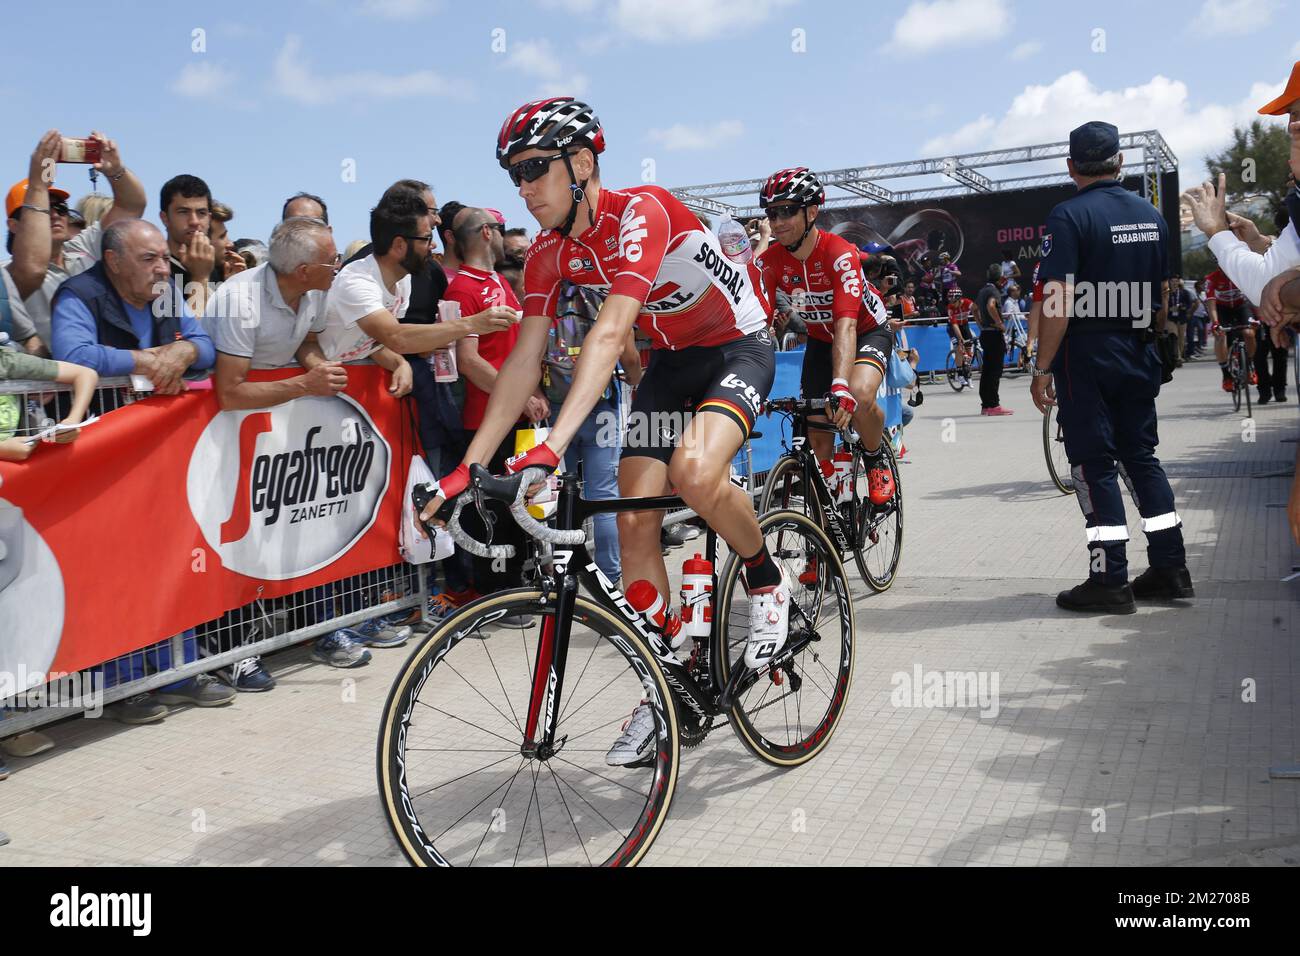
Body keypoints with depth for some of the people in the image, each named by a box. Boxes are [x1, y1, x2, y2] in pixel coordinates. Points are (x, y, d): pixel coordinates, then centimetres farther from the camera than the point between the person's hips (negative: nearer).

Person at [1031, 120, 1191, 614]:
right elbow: (1162, 291, 16)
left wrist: (1042, 367, -16)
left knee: (1094, 464, -1)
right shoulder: (1152, 215, 10)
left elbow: (1058, 300, -20)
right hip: (1140, 353, 7)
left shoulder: (1069, 216, -12)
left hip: (1086, 355, -6)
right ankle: (1170, 569, 18)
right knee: (1141, 455, 15)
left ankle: (1109, 581, 0)